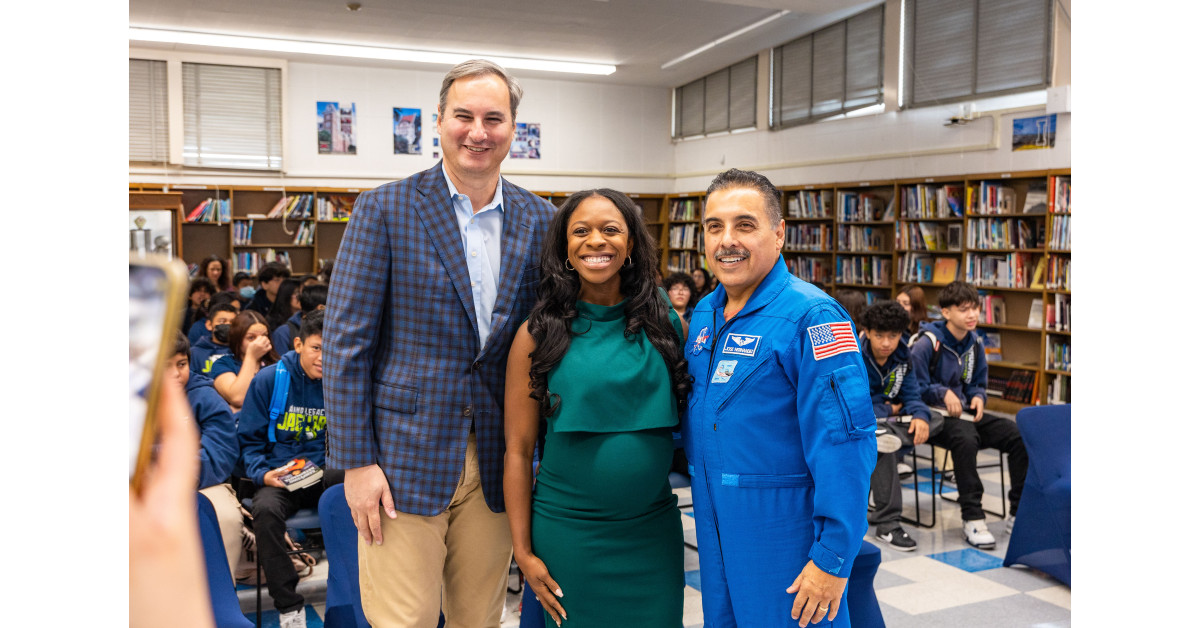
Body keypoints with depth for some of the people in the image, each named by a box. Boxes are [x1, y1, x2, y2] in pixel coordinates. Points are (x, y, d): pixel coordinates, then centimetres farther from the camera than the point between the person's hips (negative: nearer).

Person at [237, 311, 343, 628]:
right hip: (278, 477, -1)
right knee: (265, 510, -36)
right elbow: (249, 438, 3)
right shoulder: (269, 379, -1)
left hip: (326, 475, 1)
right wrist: (262, 474, -14)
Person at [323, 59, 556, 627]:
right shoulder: (384, 210, -5)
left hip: (497, 464, 3)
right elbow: (347, 341, -6)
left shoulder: (538, 219, 5)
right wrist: (356, 461, -9)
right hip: (405, 457, -3)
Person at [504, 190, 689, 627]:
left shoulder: (667, 325, 0)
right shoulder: (538, 335, -6)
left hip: (655, 530, 2)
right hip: (567, 532, -2)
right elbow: (518, 449, -4)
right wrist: (523, 552, -6)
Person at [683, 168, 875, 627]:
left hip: (787, 538, -7)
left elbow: (844, 447, -22)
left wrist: (833, 558, -22)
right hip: (716, 534, 7)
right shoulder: (703, 315, 7)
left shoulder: (811, 317, -17)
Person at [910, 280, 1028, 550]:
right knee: (965, 439, -38)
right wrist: (943, 393, -18)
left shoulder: (975, 343, 10)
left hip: (965, 412, 7)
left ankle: (1019, 513, -3)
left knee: (1019, 435, -13)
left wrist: (978, 397, 0)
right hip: (934, 416, -7)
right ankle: (972, 519, -28)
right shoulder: (927, 343, -11)